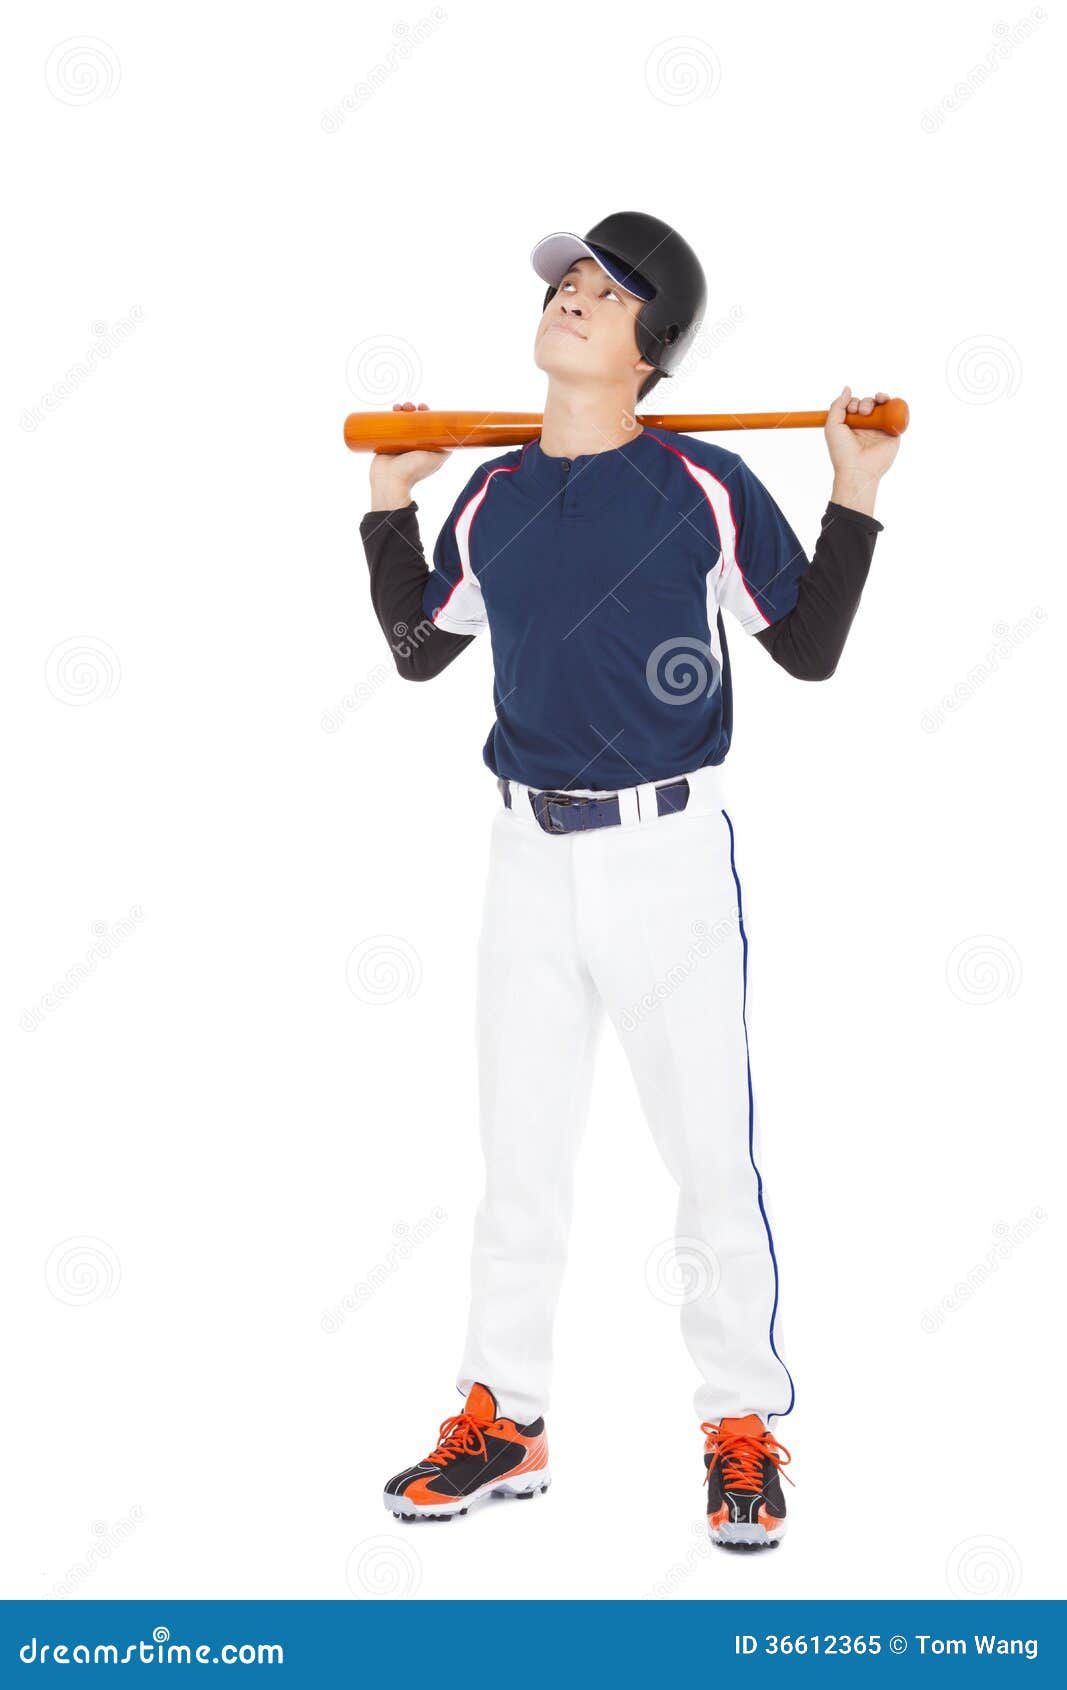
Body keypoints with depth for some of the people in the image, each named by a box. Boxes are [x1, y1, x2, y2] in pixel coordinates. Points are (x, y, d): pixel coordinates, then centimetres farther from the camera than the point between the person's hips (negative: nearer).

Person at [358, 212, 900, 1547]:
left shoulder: (707, 488, -6)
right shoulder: (492, 497, 7)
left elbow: (809, 650, -2)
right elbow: (417, 649, 18)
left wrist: (854, 497, -10)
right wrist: (388, 506, 13)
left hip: (671, 858, -4)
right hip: (531, 860, 4)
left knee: (712, 1155, 0)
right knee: (516, 1155, 11)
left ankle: (741, 1425, 15)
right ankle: (502, 1422, 24)